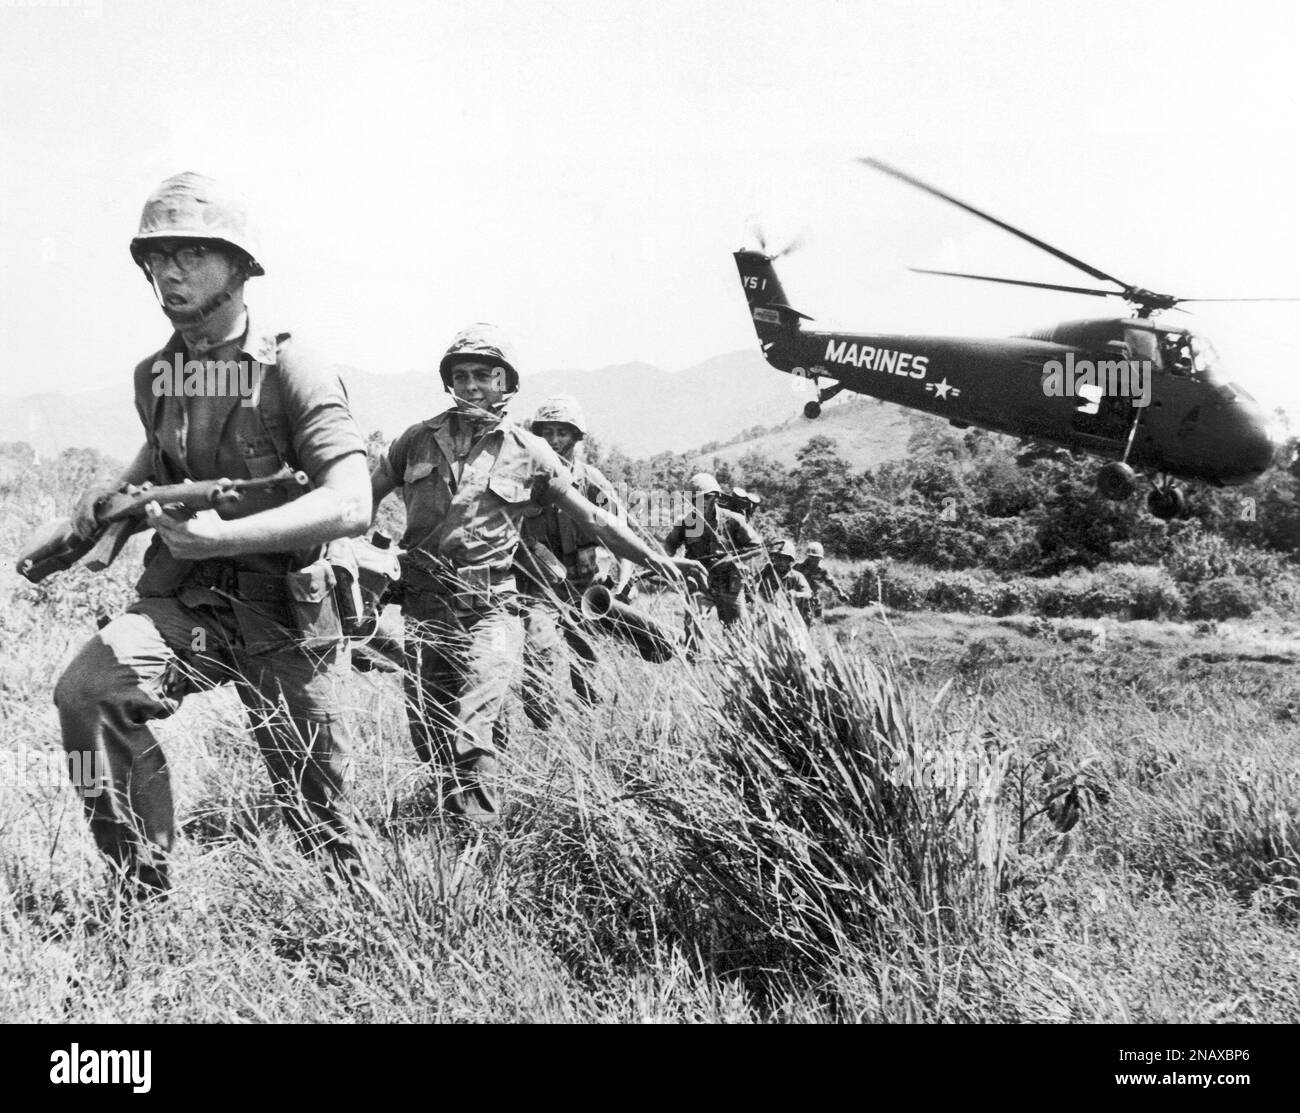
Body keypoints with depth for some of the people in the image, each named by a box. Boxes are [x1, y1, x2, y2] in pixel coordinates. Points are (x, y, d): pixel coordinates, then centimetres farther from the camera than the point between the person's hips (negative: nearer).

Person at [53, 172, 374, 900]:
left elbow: (353, 506, -25)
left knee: (315, 801, 7)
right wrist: (113, 493, 7)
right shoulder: (154, 375, 5)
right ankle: (147, 897, -14)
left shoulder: (291, 370, -14)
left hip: (283, 610, -4)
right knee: (87, 690, -25)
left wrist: (224, 536, -33)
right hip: (184, 600, 4)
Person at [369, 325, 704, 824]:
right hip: (425, 607, 3)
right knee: (427, 732, 7)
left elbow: (592, 518, 8)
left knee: (470, 734, -18)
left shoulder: (528, 452, 5)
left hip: (490, 608, -3)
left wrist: (658, 561, 4)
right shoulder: (418, 440, 9)